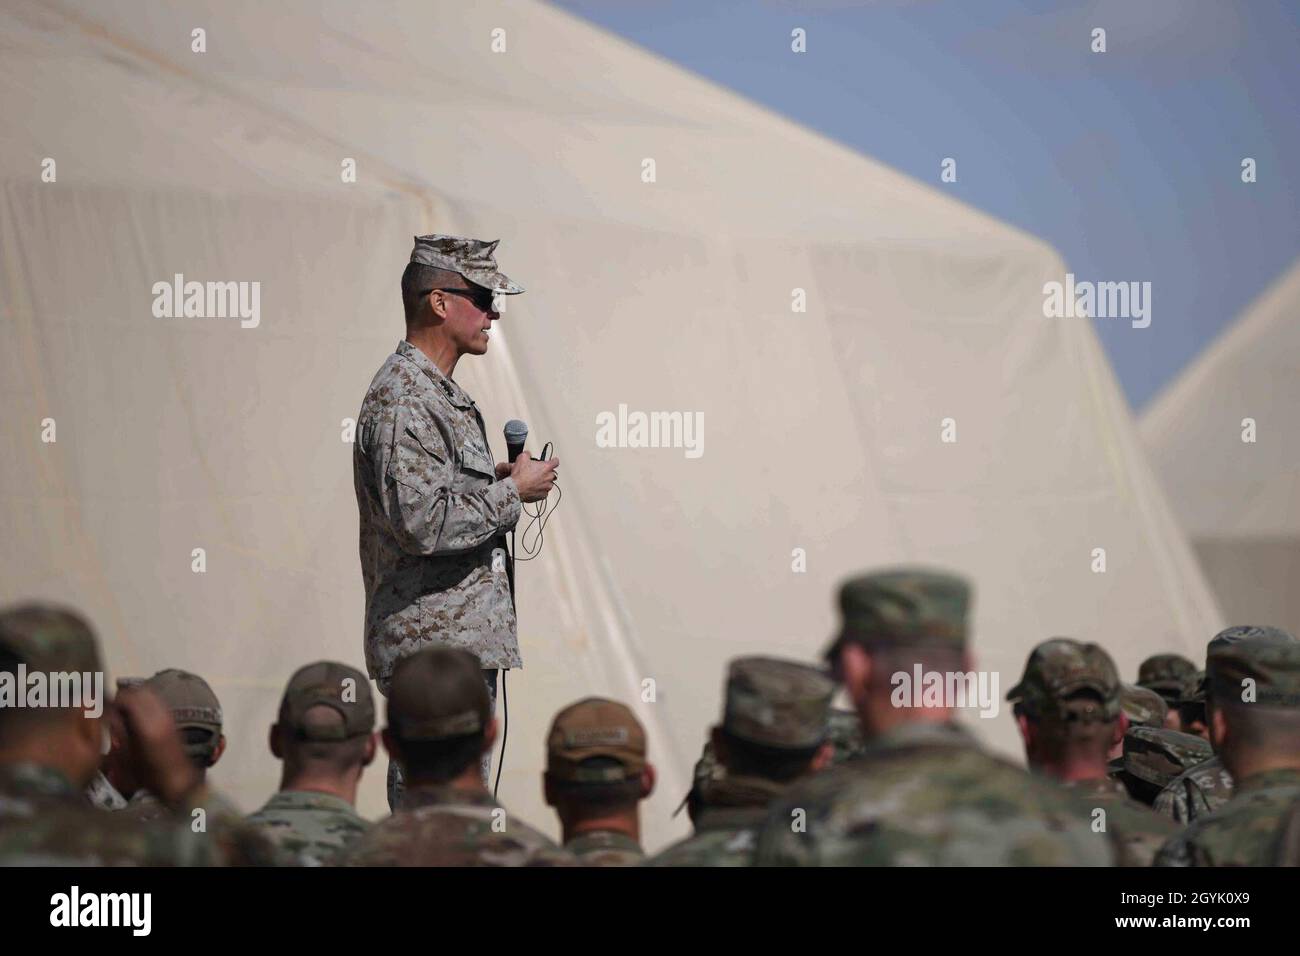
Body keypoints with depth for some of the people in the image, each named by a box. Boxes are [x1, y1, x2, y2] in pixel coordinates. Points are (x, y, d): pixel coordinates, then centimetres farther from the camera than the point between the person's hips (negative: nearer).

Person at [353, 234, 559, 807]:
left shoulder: (443, 394, 19)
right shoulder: (401, 399, -15)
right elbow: (421, 522, -25)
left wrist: (498, 482, 13)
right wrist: (512, 491, -14)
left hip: (465, 637, 11)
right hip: (432, 645, -11)